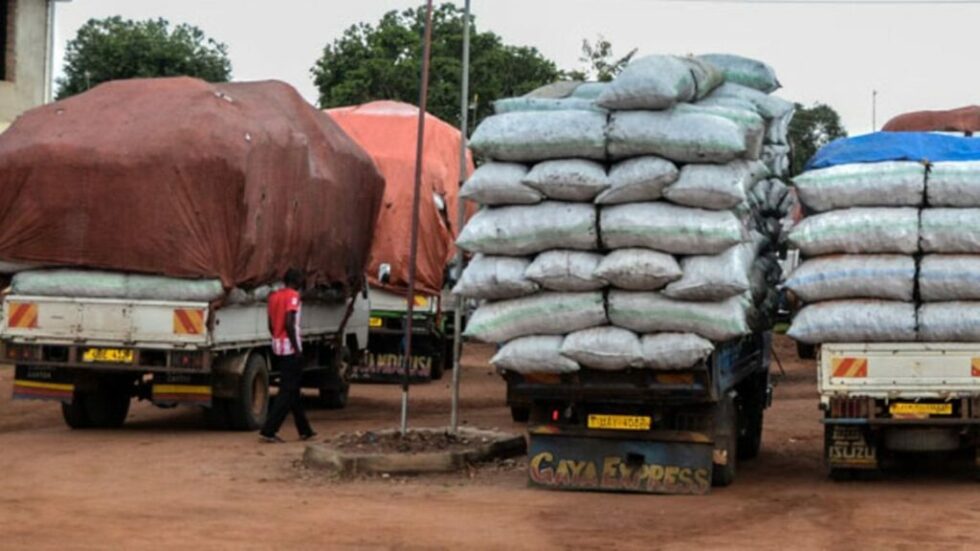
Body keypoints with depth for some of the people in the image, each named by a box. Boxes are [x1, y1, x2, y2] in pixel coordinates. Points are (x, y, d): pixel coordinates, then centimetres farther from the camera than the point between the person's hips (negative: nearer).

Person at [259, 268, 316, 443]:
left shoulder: (274, 296, 12)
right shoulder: (293, 296, -12)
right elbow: (289, 324, -22)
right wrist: (297, 348, -18)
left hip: (278, 347, 9)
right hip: (290, 348, -9)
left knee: (293, 390, 15)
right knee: (288, 392, -5)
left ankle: (305, 430, 23)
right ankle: (268, 432, -11)